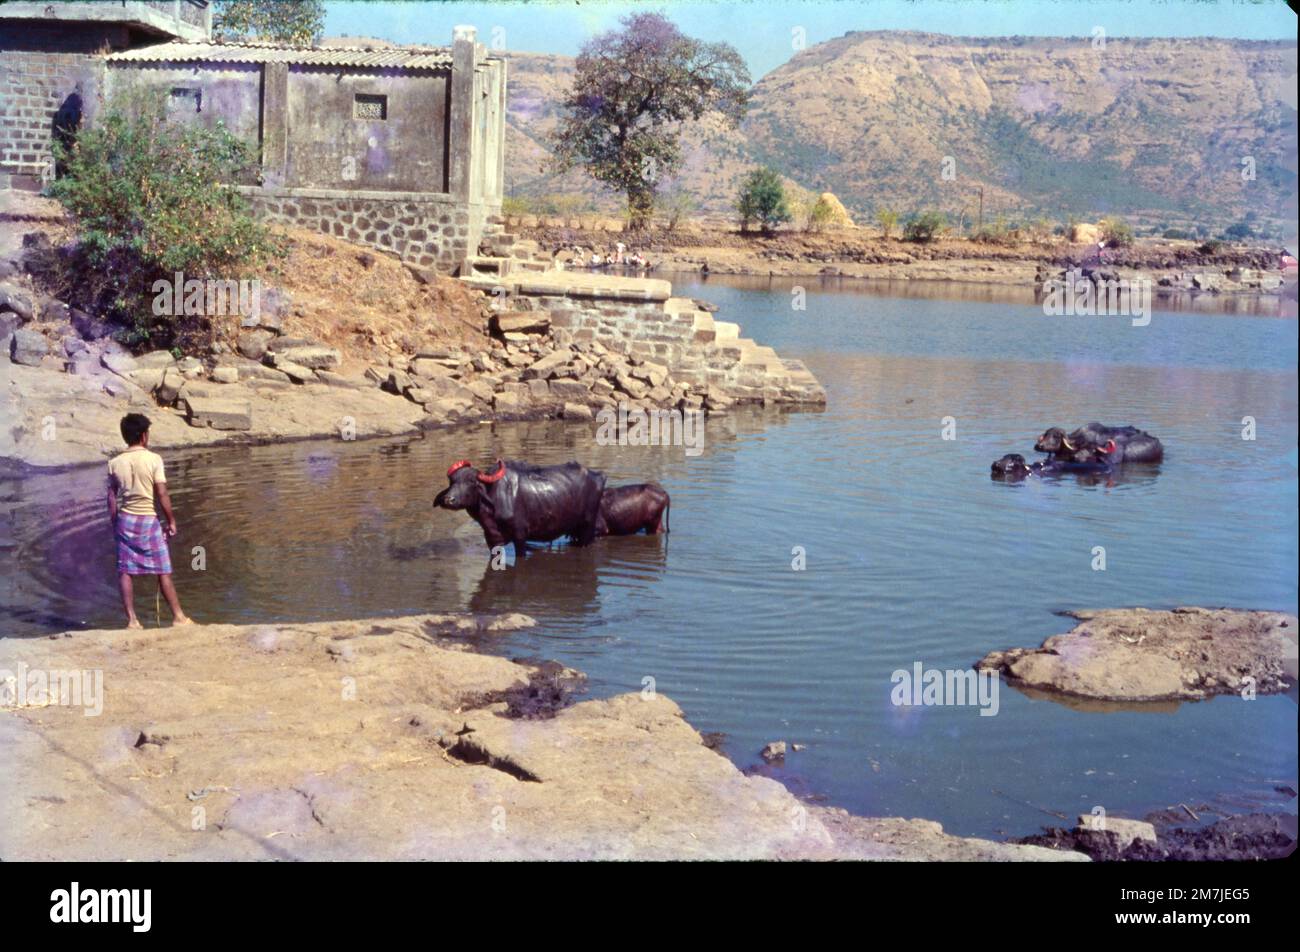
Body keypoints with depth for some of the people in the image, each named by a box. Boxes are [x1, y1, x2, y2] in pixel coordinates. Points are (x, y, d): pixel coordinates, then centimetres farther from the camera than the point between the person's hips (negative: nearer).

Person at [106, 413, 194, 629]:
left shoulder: (115, 463, 1)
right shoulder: (153, 459, -9)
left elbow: (112, 498, 3)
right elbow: (162, 494, -11)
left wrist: (114, 524, 12)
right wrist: (171, 520, -1)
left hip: (124, 520, 3)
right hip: (148, 519, -3)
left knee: (125, 572, 6)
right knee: (163, 571, 4)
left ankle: (132, 620, 3)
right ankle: (178, 617, 9)